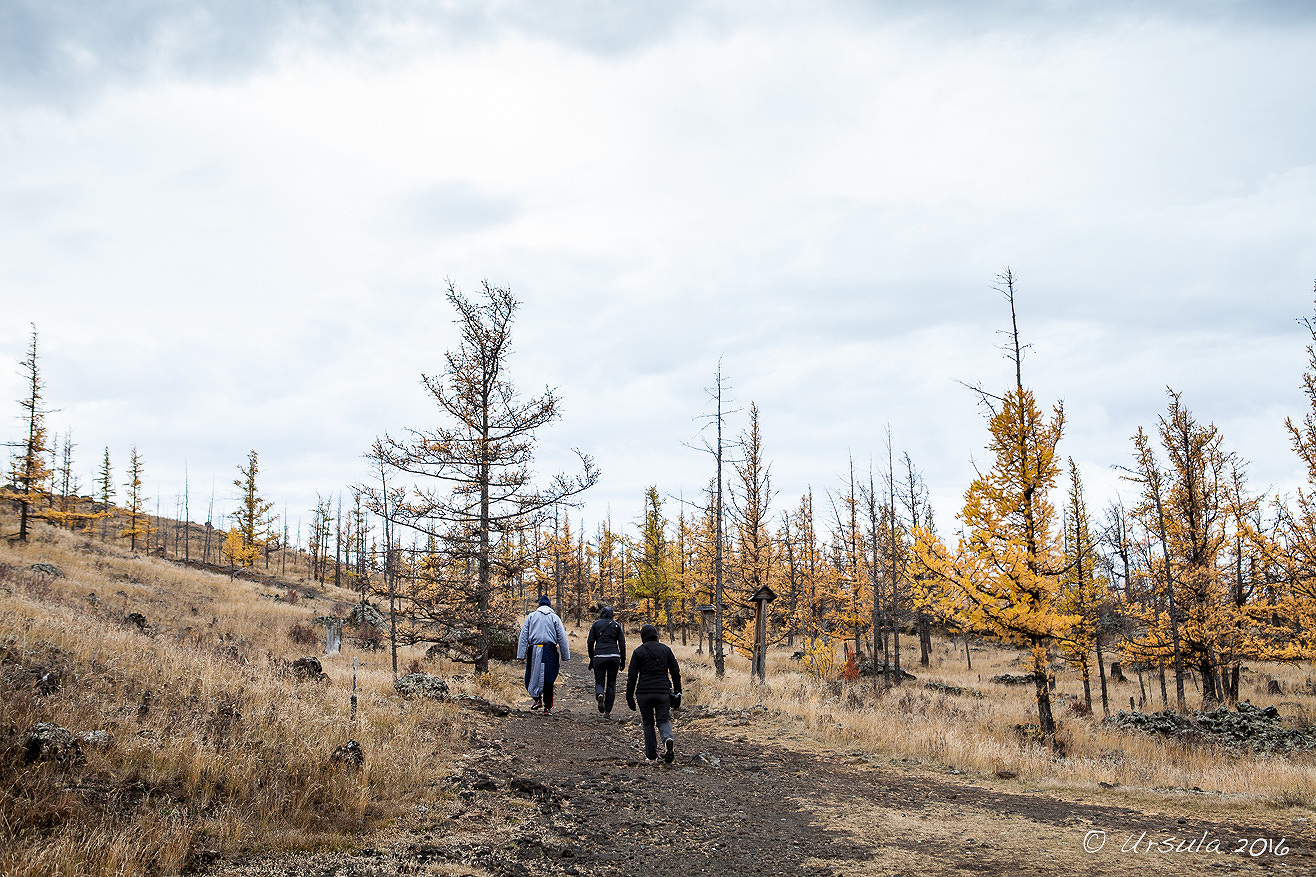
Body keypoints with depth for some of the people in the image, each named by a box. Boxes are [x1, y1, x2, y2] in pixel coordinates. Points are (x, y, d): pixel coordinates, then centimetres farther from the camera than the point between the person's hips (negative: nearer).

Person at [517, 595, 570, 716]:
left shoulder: (531, 616, 11)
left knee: (532, 677, 12)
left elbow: (523, 637, 4)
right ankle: (547, 708, 4)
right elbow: (562, 638, 6)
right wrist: (566, 656, 9)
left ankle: (537, 699, -3)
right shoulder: (555, 617, 9)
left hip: (534, 651, 0)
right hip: (550, 651, 0)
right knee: (548, 680, 4)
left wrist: (521, 655, 1)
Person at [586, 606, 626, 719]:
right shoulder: (616, 625, 10)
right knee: (611, 683, 11)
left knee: (599, 682, 9)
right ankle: (608, 711, 8)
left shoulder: (596, 624, 9)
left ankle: (599, 694, -26)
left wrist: (591, 658, 12)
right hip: (614, 656, 1)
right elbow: (622, 644, 4)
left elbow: (590, 643, 3)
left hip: (599, 656, -1)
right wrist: (623, 660, 9)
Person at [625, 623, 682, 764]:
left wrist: (629, 697, 4)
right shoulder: (666, 650, 7)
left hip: (644, 693, -1)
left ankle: (651, 756, 11)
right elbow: (675, 672, 6)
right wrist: (677, 692, 12)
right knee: (663, 720, 7)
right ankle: (668, 739, -25)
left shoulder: (638, 652, 0)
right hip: (663, 692, 1)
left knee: (648, 723, 12)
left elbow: (632, 676, -2)